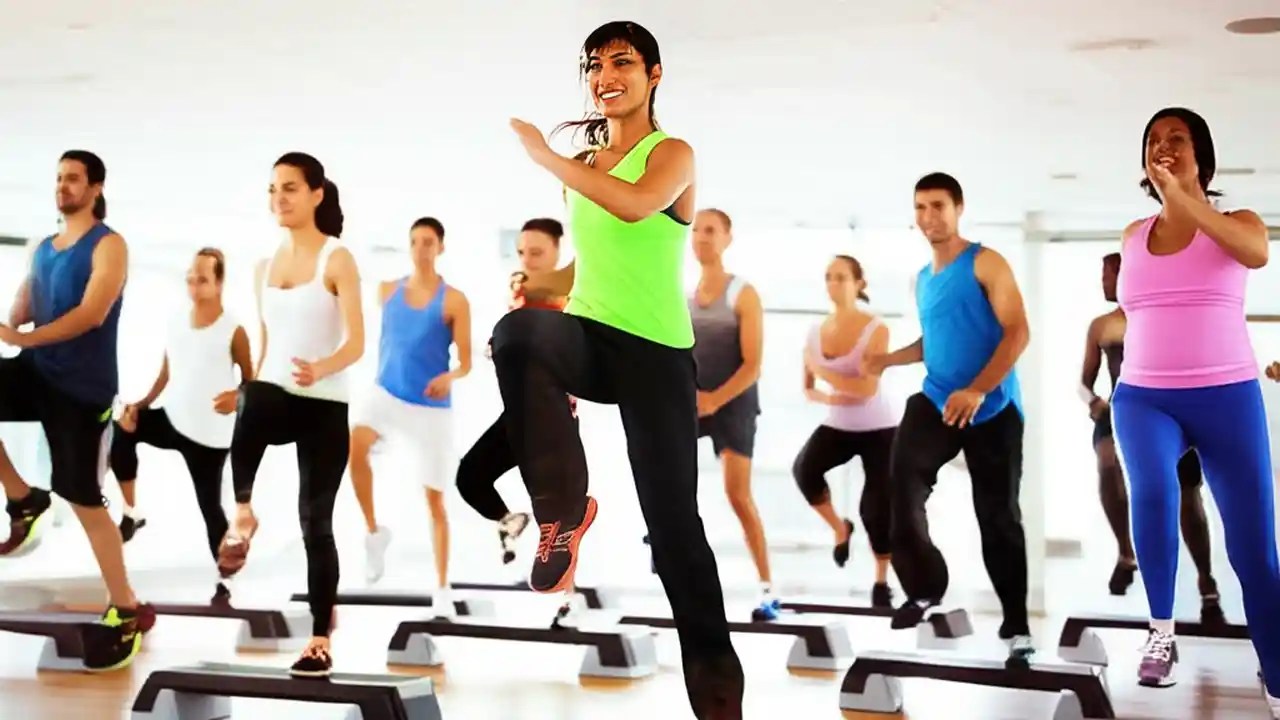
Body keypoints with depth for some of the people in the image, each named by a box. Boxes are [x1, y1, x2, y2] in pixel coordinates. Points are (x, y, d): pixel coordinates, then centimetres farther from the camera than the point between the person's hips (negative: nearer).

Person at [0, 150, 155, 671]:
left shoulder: (109, 246, -6)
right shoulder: (42, 249, 14)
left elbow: (93, 313, -18)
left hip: (83, 386, -6)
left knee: (84, 499, -4)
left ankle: (127, 612, 8)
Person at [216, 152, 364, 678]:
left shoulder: (337, 260, -5)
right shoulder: (265, 266, 12)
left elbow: (356, 343, -12)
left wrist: (321, 369, -32)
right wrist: (249, 389, 14)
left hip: (325, 405, -3)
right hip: (275, 393, 3)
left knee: (315, 522, -1)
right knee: (246, 416, -36)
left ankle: (320, 642, 8)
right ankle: (242, 516, -12)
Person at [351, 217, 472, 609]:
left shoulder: (454, 301, -8)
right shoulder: (388, 291, 4)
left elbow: (466, 362, -9)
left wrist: (450, 377, -28)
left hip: (431, 407, -2)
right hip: (386, 394, 2)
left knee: (435, 501, 1)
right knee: (355, 446, -29)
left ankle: (443, 589, 13)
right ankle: (374, 531, -7)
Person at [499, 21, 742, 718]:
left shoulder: (672, 154, -2)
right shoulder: (582, 164, 15)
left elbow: (636, 206, -25)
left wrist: (545, 157, -19)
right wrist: (533, 286, 10)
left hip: (656, 351, -4)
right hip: (589, 335, 4)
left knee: (672, 519, -4)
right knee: (515, 331, -33)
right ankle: (564, 506, -20)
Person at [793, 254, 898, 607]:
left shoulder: (876, 330, -16)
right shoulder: (816, 333, -1)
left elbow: (867, 388, -25)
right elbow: (807, 388, 9)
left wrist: (821, 370, -19)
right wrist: (827, 398, -12)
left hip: (880, 428, -3)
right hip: (838, 426, 4)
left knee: (877, 505, -8)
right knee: (804, 468, -25)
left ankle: (881, 582, 12)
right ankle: (840, 528, 1)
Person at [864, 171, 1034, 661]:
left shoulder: (986, 264, -4)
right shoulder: (922, 280, 15)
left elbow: (1018, 333, -13)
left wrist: (978, 390, -24)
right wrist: (889, 359, 11)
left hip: (993, 407, -4)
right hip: (937, 399, 4)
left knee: (998, 516, 1)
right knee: (903, 474, -22)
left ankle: (1017, 626, 13)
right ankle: (924, 589, -9)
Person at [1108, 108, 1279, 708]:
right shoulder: (1133, 236, 12)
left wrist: (1182, 197, -28)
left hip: (1227, 396, -1)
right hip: (1143, 397, 2)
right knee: (1152, 491, -31)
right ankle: (1161, 629, -12)